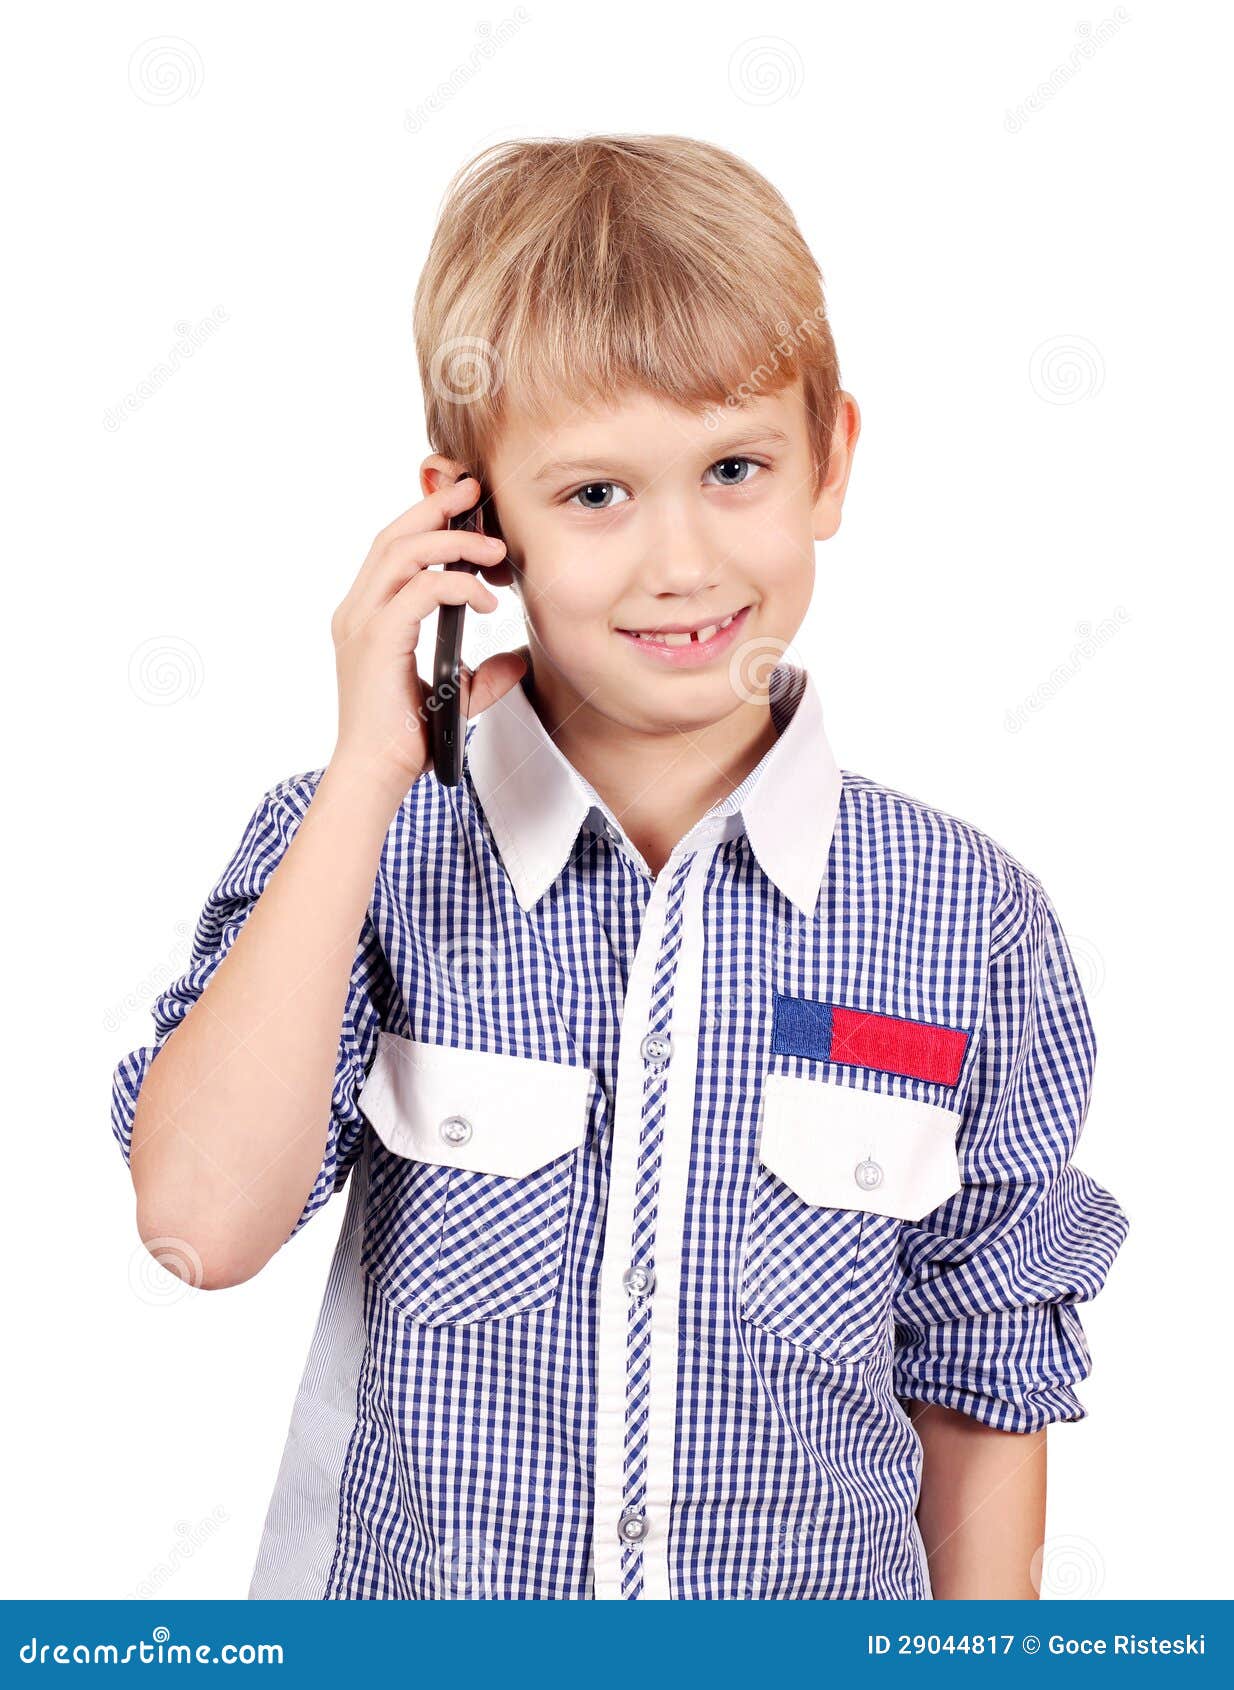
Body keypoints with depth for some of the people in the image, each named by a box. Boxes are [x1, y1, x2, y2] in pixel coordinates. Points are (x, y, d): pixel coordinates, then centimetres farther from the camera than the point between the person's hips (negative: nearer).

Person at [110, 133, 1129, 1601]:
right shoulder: (353, 846, -12)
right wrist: (369, 773, -26)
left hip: (817, 1603, 1)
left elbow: (983, 1392, -3)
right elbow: (204, 1221, -25)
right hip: (401, 1590, 0)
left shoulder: (964, 919, -10)